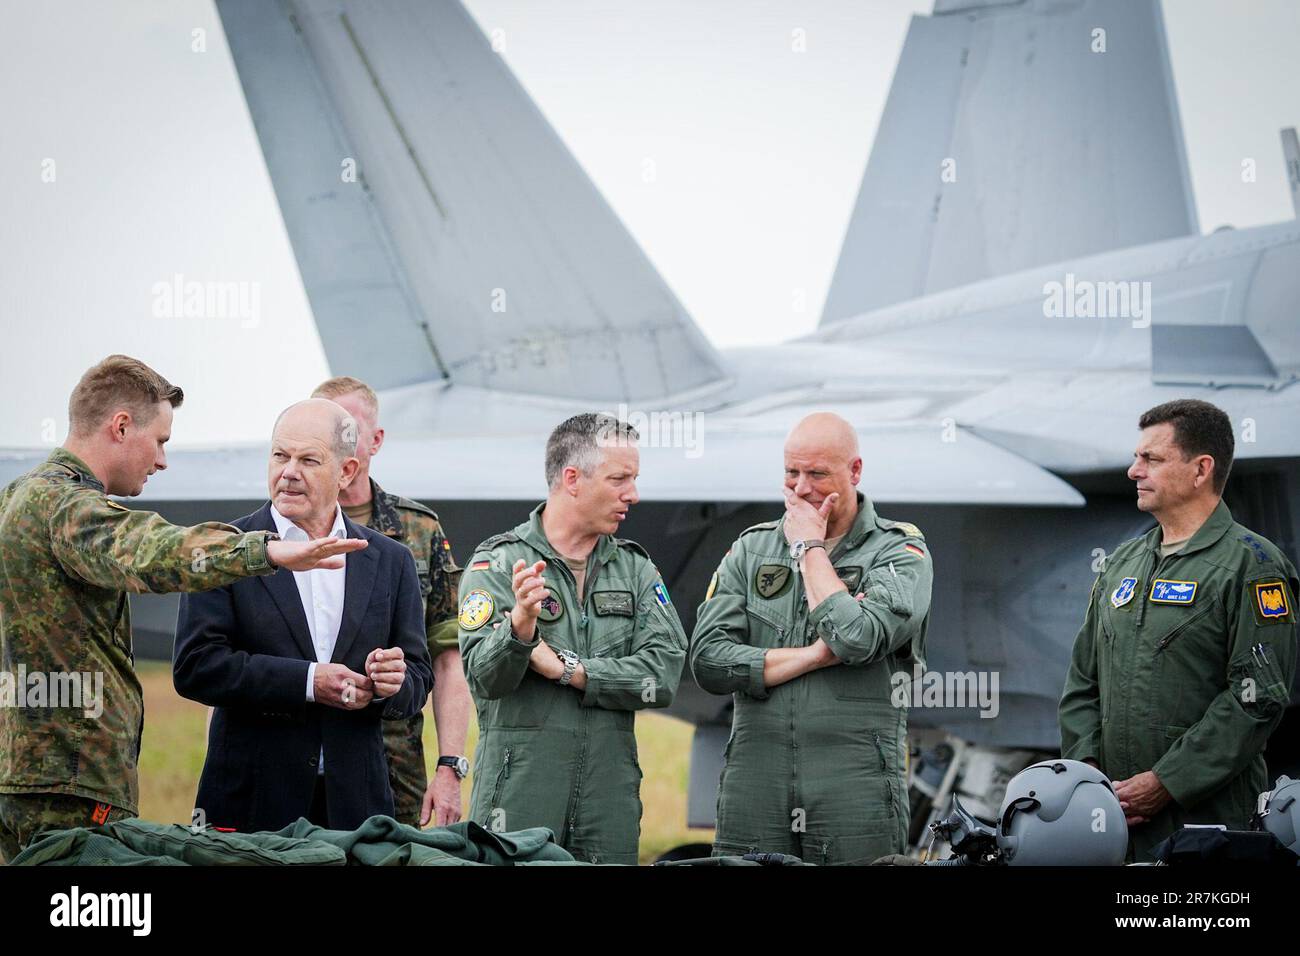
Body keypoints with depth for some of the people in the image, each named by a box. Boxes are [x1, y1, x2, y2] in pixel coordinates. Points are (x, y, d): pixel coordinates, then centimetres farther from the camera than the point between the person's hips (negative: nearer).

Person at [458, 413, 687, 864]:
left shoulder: (636, 570, 12)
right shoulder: (498, 564, 0)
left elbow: (663, 676, -1)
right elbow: (485, 677, -13)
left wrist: (569, 670, -10)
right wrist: (520, 623, -32)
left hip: (610, 791, 4)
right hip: (519, 788, -4)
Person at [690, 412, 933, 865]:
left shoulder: (900, 551, 2)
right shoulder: (750, 550, 12)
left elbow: (859, 638, -17)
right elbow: (707, 660, 0)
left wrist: (811, 548, -4)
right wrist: (815, 656, -8)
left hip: (856, 798, -3)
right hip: (754, 794, 3)